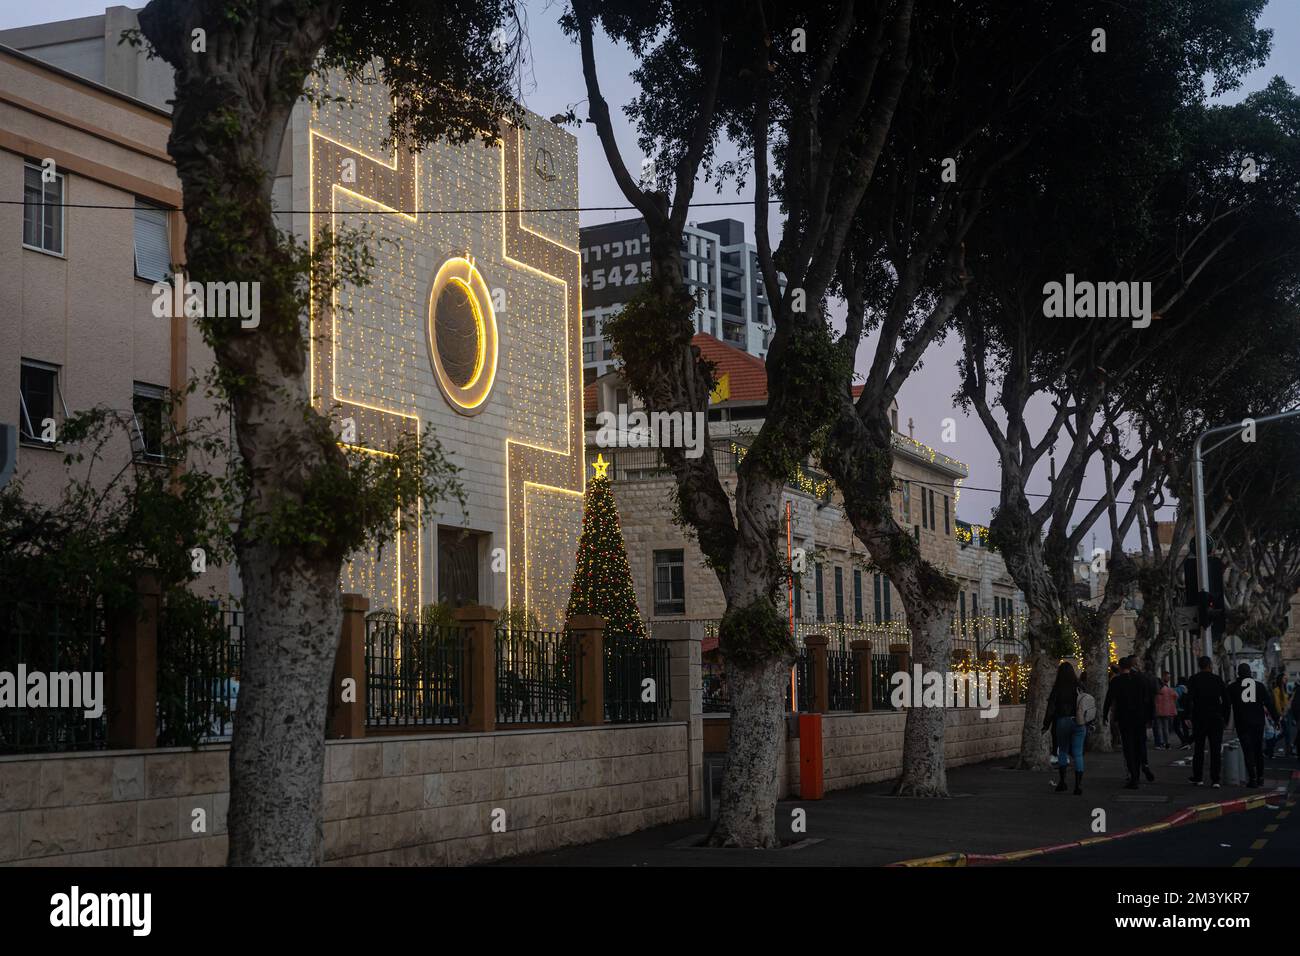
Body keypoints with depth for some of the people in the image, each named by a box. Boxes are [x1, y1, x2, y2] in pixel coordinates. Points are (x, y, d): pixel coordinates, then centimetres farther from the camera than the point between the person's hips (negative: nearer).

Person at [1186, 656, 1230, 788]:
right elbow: (1225, 699, -1)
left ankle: (1197, 777, 17)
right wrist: (1224, 716, 5)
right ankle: (1215, 780, -4)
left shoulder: (1193, 679, -3)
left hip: (1199, 717, 0)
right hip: (1216, 718, 0)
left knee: (1199, 748, 12)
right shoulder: (1217, 679, 1)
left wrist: (1189, 715, -8)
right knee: (1216, 749, 2)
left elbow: (1189, 698, -13)